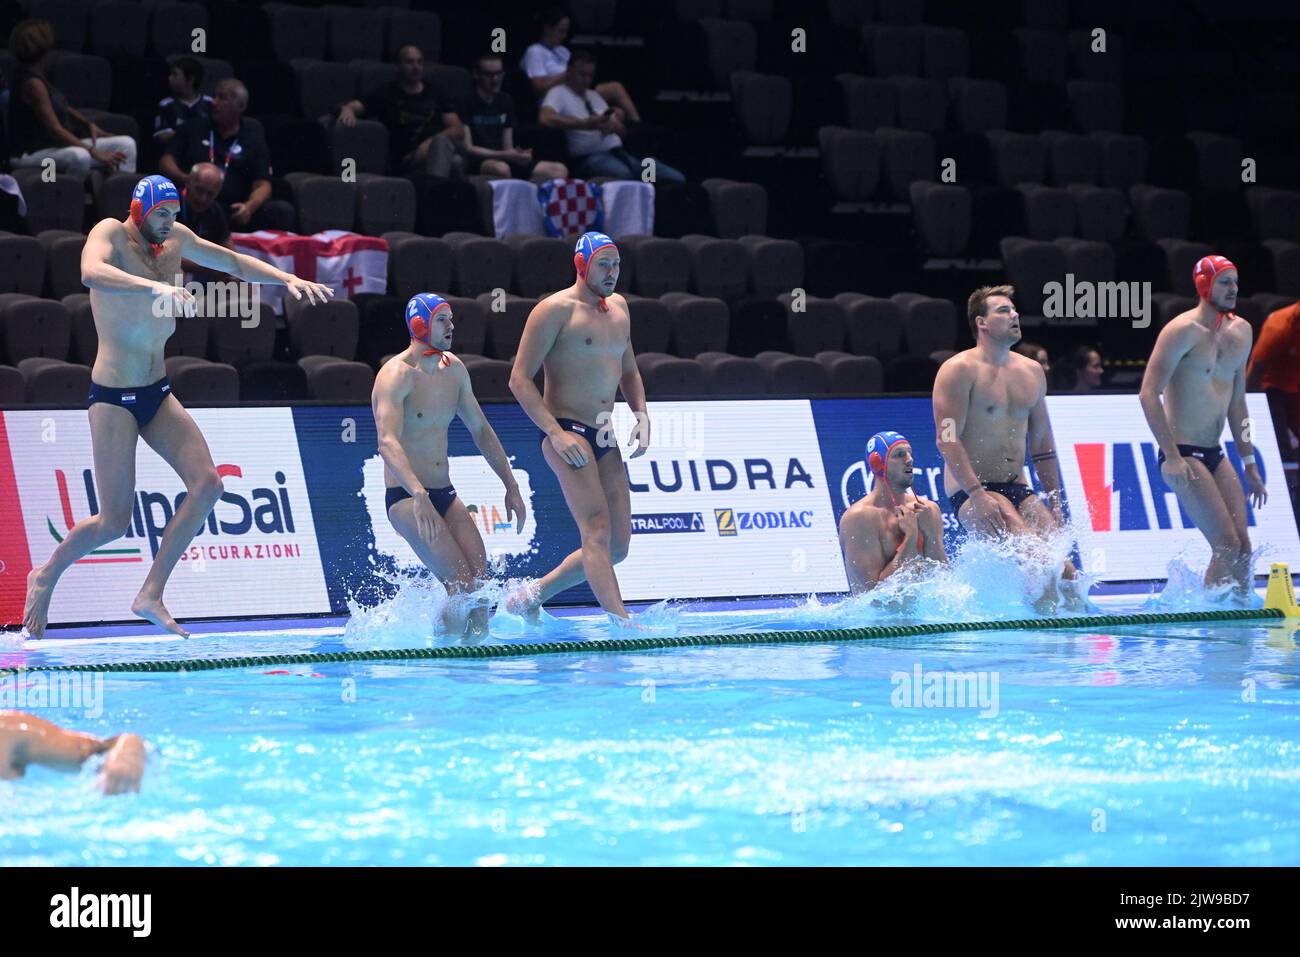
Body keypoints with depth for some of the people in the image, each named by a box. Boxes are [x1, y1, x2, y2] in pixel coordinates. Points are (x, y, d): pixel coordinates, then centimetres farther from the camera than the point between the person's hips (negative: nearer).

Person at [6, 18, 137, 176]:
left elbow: (58, 107, 24)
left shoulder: (36, 73, 9)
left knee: (126, 144, 1)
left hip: (53, 145, 10)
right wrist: (96, 153, -24)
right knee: (78, 156, -43)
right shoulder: (32, 83, -20)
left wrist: (88, 123, 10)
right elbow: (55, 129, -24)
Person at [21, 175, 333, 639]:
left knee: (206, 484, -9)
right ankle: (45, 576, 20)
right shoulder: (111, 234, -12)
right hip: (114, 396, -7)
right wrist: (157, 287, -48)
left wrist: (288, 279, 7)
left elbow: (235, 263, 21)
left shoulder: (175, 240, 8)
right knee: (114, 522, -6)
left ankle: (151, 595, -2)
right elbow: (92, 272, -36)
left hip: (158, 392, 7)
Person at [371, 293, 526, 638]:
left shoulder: (454, 369, 10)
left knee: (482, 584, -3)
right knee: (461, 585, -17)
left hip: (446, 494, 7)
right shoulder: (396, 375, -15)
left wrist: (511, 485, 16)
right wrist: (419, 496, -42)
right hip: (407, 497, -7)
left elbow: (481, 430, 21)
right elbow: (388, 443, -28)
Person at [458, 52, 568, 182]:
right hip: (476, 163, -7)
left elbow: (508, 148, 16)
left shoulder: (506, 102, 17)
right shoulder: (466, 104, -3)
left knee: (560, 171, -11)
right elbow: (467, 148, -10)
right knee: (501, 169, -42)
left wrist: (518, 155, -9)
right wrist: (505, 155, -19)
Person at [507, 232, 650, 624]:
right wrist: (556, 433, -18)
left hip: (604, 438, 8)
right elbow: (520, 378, -9)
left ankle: (531, 596, 19)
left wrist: (642, 416, 11)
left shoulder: (618, 307, 17)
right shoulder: (555, 310, -7)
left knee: (617, 546, 4)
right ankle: (623, 622, -29)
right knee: (597, 530, -20)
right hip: (566, 432, -8)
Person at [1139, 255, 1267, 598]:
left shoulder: (1241, 331, 13)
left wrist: (1249, 463, 18)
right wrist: (1172, 457, -22)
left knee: (1243, 547, 1)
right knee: (1227, 545, -14)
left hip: (1215, 454, 8)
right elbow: (1149, 393, -16)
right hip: (1183, 454, -8)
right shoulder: (1184, 330, -11)